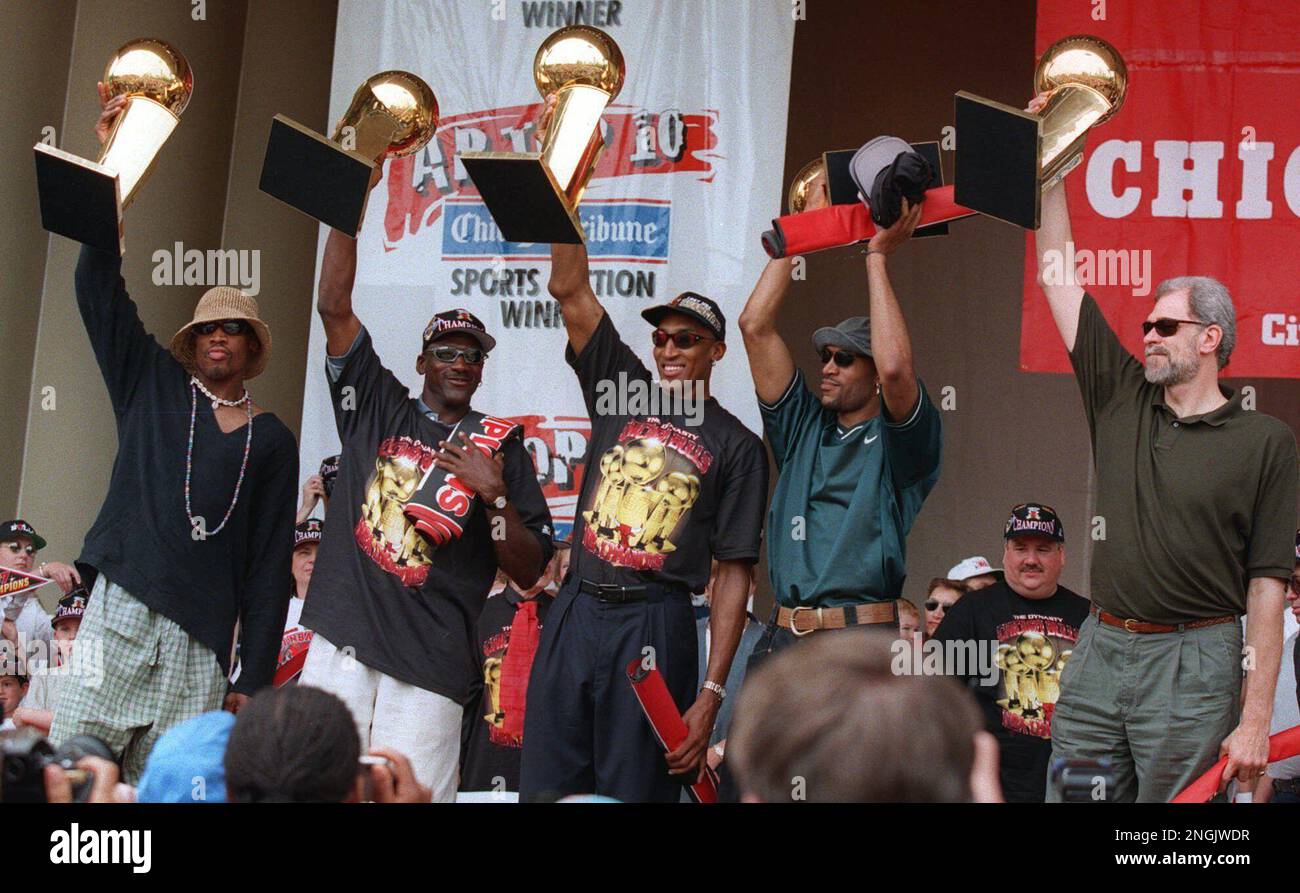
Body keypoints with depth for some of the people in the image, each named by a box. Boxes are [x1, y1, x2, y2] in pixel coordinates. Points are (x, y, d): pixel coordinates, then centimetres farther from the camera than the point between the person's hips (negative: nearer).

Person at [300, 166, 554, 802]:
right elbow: (334, 307, 5)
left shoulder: (502, 448, 10)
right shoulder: (376, 409, 13)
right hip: (339, 646, 2)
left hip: (430, 668, -1)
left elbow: (530, 572, 7)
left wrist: (494, 496, -10)